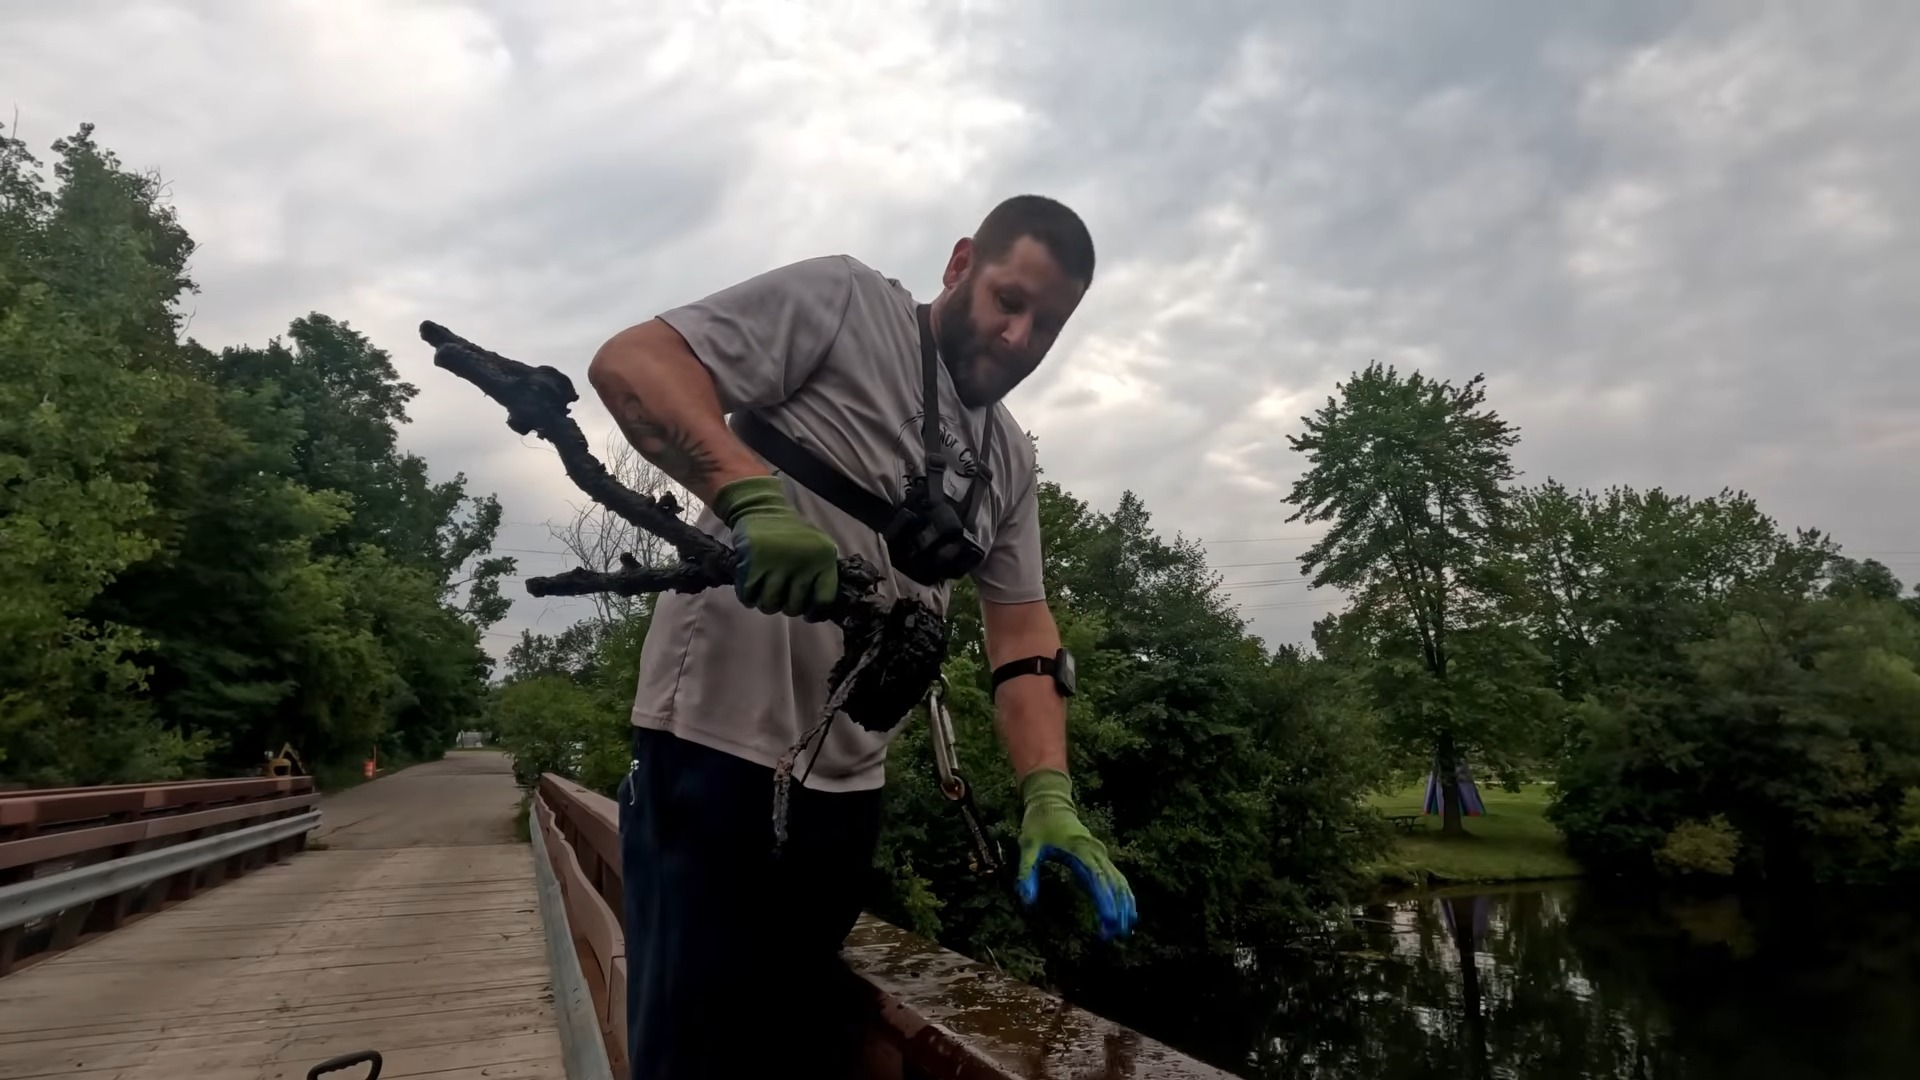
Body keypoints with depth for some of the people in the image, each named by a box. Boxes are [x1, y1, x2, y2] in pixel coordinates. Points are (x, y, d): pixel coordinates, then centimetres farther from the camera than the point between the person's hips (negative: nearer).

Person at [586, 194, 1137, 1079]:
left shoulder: (1010, 459, 14)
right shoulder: (844, 299, -5)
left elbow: (1021, 632, 9)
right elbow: (629, 362, -13)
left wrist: (1049, 798, -5)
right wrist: (754, 497, -30)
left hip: (851, 783, 7)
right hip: (721, 744, -6)